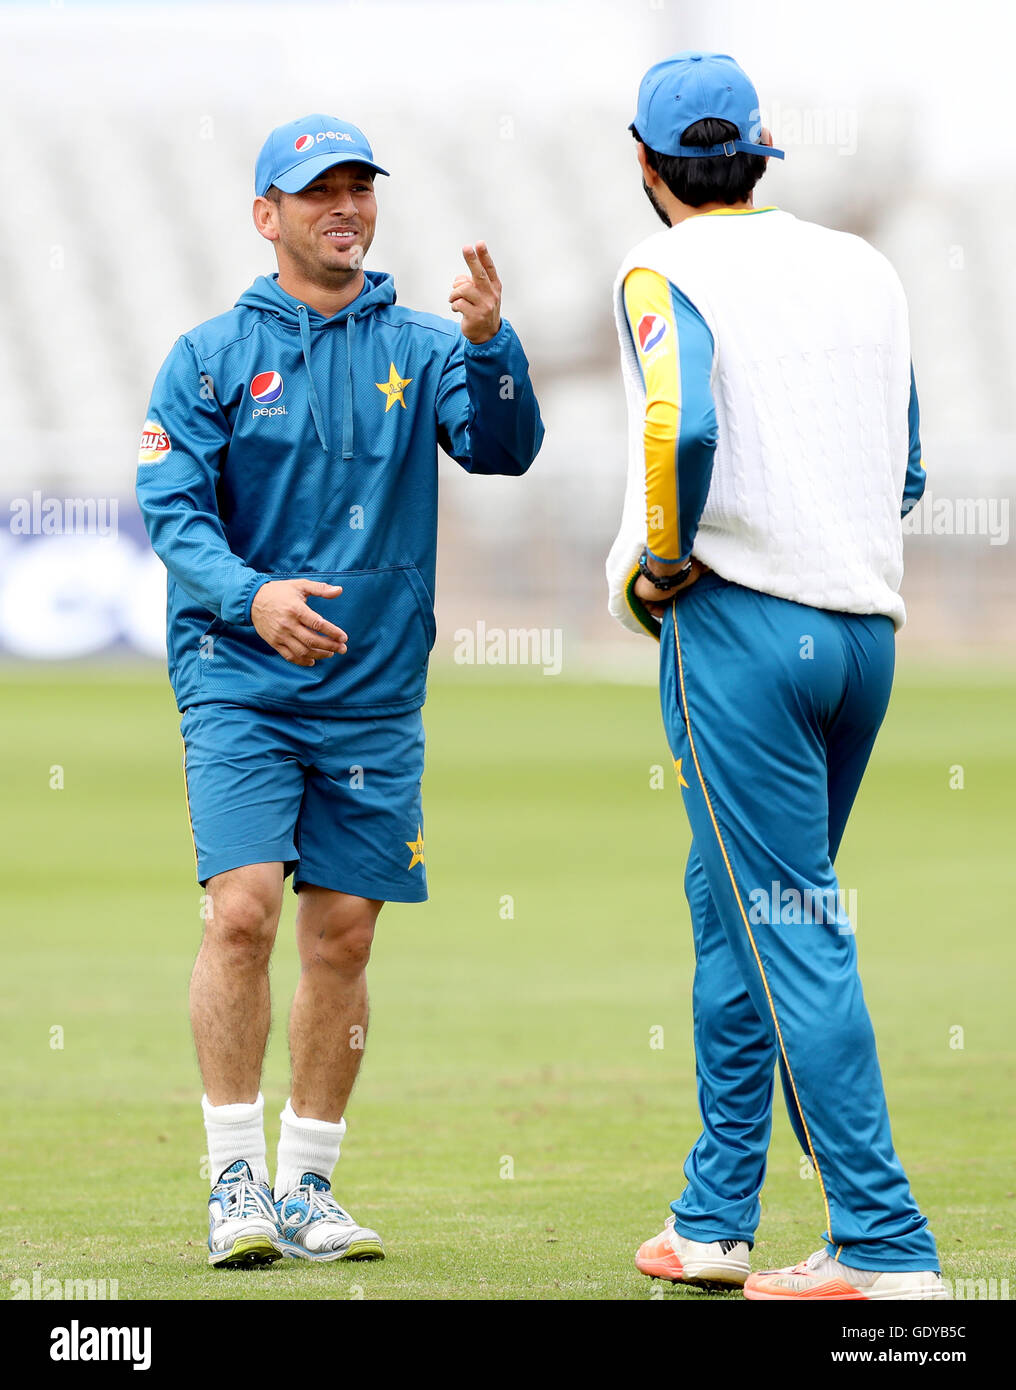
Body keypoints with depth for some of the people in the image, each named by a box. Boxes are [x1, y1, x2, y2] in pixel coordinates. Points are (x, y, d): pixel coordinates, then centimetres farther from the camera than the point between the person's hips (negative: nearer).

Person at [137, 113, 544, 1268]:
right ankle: (235, 1180, -8)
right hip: (238, 686, -3)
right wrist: (251, 594, -23)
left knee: (342, 937, 4)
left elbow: (502, 449, -9)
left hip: (375, 696, 3)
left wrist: (490, 346, -28)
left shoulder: (419, 347, 6)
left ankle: (306, 1187, 15)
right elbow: (170, 510, -5)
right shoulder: (211, 357, 1)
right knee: (241, 913, -15)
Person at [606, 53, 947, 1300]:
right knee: (734, 917, 18)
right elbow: (906, 475, 16)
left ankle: (885, 1246, -12)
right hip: (868, 624, 7)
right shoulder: (863, 270, 14)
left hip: (738, 626, -7)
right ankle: (713, 1220, 23)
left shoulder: (667, 273, -5)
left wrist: (660, 562, -9)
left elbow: (682, 425, -23)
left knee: (793, 935, -7)